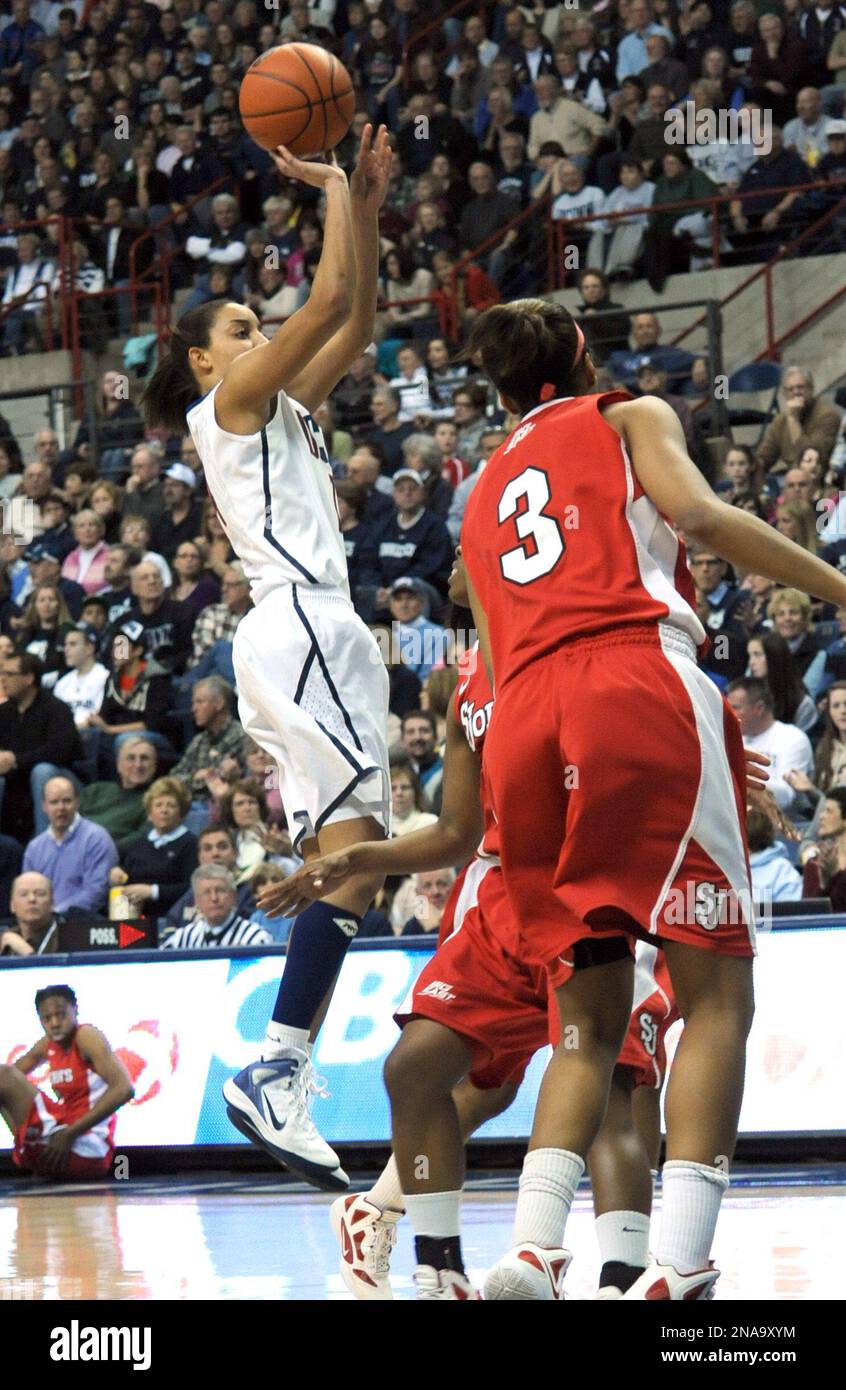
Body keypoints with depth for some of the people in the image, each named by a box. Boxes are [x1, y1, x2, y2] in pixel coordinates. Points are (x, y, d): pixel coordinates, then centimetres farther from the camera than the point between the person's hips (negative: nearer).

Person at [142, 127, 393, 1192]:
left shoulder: (281, 408, 26)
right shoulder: (231, 398, 1)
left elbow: (357, 325, 28)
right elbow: (331, 299, -7)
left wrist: (367, 206, 22)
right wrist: (332, 192, 4)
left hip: (312, 635, 10)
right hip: (299, 625, -10)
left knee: (344, 861, 2)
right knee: (355, 844, -21)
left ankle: (283, 1074, -5)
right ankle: (274, 1065, -28)